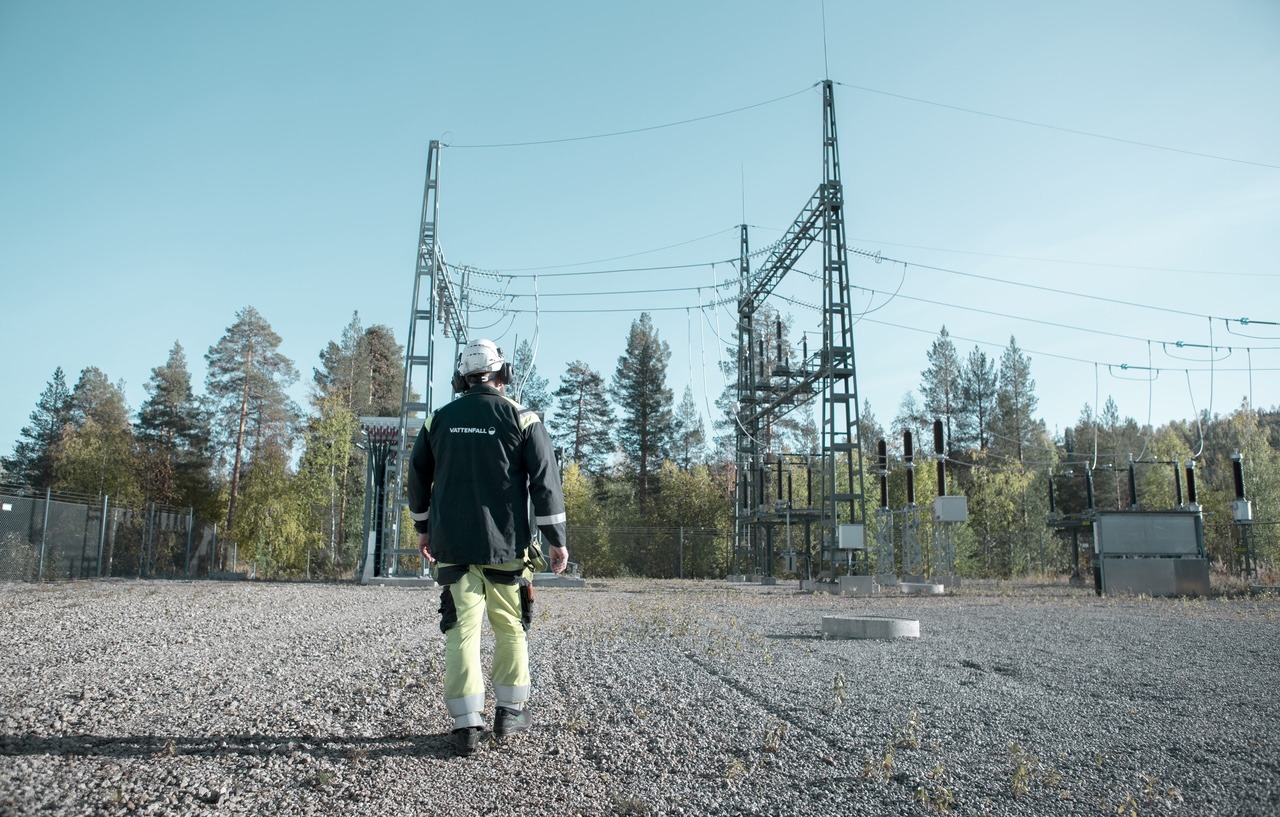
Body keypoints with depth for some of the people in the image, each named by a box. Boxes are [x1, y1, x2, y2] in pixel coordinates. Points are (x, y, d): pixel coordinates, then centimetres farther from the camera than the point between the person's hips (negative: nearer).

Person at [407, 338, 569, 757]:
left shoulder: (439, 419, 8)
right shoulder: (521, 419, -2)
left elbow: (418, 479, 15)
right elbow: (545, 483, -6)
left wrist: (423, 527, 28)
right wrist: (557, 540, -1)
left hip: (451, 545, 2)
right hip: (504, 545, -2)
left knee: (461, 631, 3)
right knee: (511, 628, 13)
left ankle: (466, 724, 3)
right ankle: (511, 710, 21)